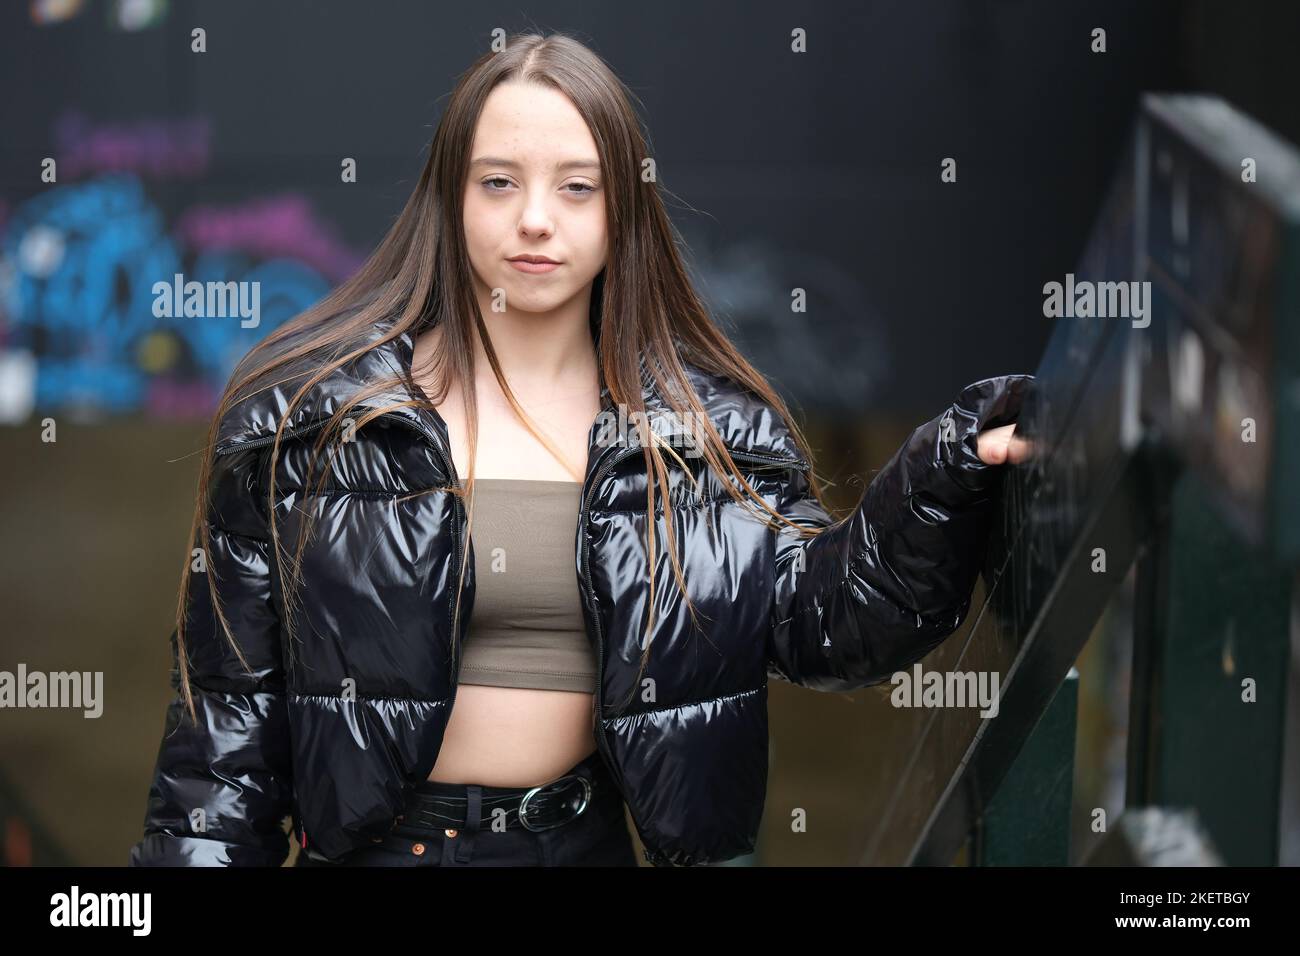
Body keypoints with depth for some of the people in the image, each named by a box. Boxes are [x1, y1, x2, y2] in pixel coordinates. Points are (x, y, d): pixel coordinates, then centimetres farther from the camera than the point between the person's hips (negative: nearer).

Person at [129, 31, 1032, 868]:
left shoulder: (715, 428, -1)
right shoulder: (306, 411, -7)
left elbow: (822, 624, -11)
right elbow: (229, 685, -3)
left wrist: (942, 485, -26)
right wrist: (201, 848, -7)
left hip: (588, 837, 2)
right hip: (372, 841, -2)